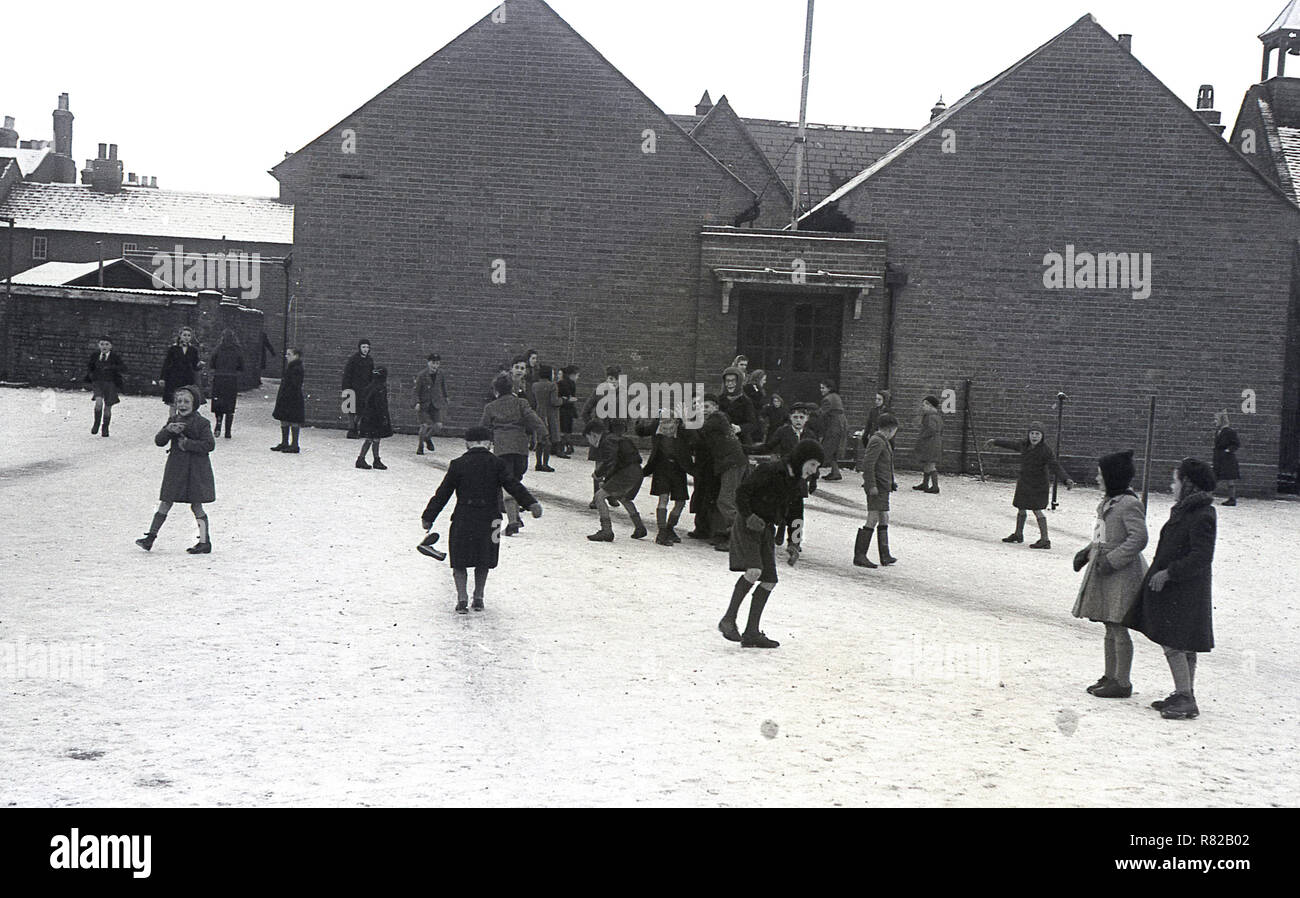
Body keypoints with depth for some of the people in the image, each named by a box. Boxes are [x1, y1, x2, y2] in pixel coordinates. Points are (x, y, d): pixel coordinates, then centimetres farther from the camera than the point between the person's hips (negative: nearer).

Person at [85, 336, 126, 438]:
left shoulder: (115, 357, -3)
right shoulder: (95, 356, 6)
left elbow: (123, 368, -15)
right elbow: (89, 365, 24)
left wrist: (111, 367, -28)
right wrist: (90, 374, 4)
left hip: (110, 384, -1)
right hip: (97, 383, 1)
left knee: (107, 407, 5)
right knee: (98, 402, -23)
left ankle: (105, 429, 25)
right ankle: (96, 424, -3)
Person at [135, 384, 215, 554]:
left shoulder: (201, 422, -6)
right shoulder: (173, 421, 10)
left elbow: (209, 444, -13)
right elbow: (159, 441, 2)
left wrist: (188, 444, -17)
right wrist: (169, 430, -17)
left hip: (195, 469, -5)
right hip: (175, 467, 5)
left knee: (196, 505, 0)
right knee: (165, 503, 5)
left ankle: (205, 542, 7)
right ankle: (151, 536, 9)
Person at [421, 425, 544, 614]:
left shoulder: (457, 464, 0)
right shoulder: (497, 464, 0)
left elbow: (443, 493, 2)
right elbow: (513, 486, -10)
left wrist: (428, 517, 8)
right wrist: (531, 503, -15)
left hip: (463, 520, -1)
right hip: (489, 519, 1)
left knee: (459, 561, 11)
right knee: (483, 561, 20)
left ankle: (462, 598, -3)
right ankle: (478, 598, 22)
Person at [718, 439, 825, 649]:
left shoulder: (796, 482, 9)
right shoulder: (769, 471, -16)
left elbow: (795, 514, 18)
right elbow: (741, 491, -13)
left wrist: (795, 544, 11)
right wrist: (748, 517, -21)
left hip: (766, 530, 8)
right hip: (747, 526, -8)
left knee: (769, 581, 1)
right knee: (754, 571, -25)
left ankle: (751, 633, 7)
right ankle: (729, 620, -15)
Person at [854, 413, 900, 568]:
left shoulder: (882, 441, 17)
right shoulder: (877, 442, -14)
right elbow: (867, 464, -21)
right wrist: (872, 485, -23)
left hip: (883, 487, 11)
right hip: (877, 487, -11)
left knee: (884, 520, 15)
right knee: (873, 520, -12)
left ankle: (885, 556, 23)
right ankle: (859, 555, -11)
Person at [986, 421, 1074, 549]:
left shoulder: (1046, 450, -18)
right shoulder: (1024, 444, 2)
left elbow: (1056, 466, -23)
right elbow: (1011, 444, 21)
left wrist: (1067, 479, -37)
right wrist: (995, 442, 34)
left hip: (1038, 485, -8)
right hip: (1024, 483, 8)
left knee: (1036, 509, -13)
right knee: (1021, 508, 19)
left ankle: (1045, 540, -11)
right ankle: (1018, 534, 38)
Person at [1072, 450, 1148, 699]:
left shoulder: (1129, 504, -16)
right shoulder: (1109, 501, 12)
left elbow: (1139, 538, -22)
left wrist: (1111, 560, -22)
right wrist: (1086, 552, 10)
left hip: (1122, 574, -9)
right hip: (1104, 572, 9)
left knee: (1118, 628, -4)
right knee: (1110, 628, 15)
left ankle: (1122, 682, 3)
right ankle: (1111, 677, 23)